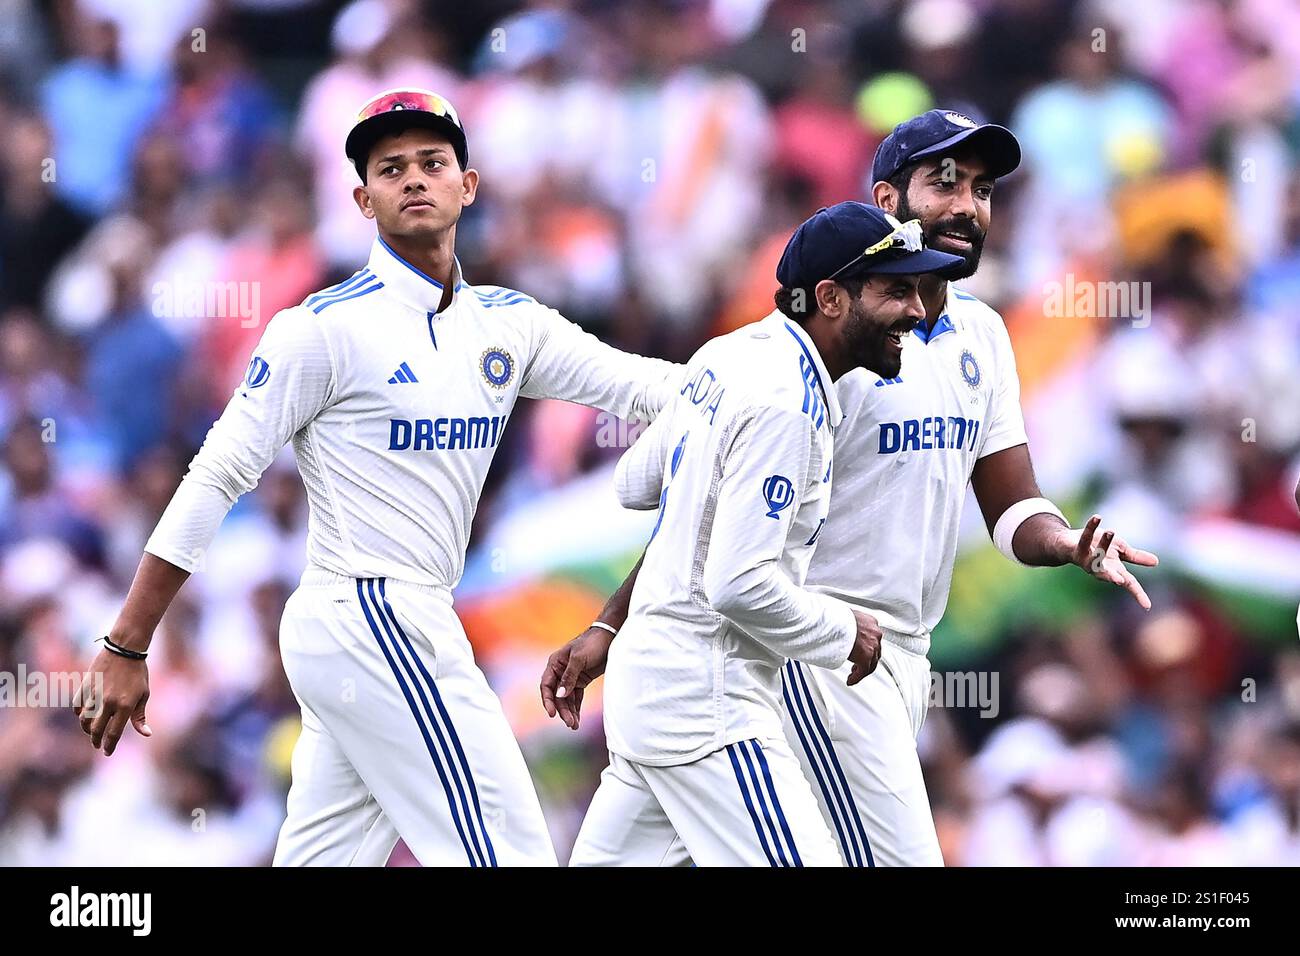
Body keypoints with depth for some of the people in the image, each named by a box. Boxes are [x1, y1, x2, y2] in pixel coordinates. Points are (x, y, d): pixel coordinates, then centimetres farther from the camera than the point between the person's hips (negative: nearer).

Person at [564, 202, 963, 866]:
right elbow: (741, 586, -24)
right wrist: (843, 633, -9)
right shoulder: (785, 405, -20)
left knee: (605, 863, 14)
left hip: (644, 666, 10)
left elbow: (634, 483, 22)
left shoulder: (727, 356, 9)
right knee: (802, 861, -14)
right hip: (705, 701, -10)